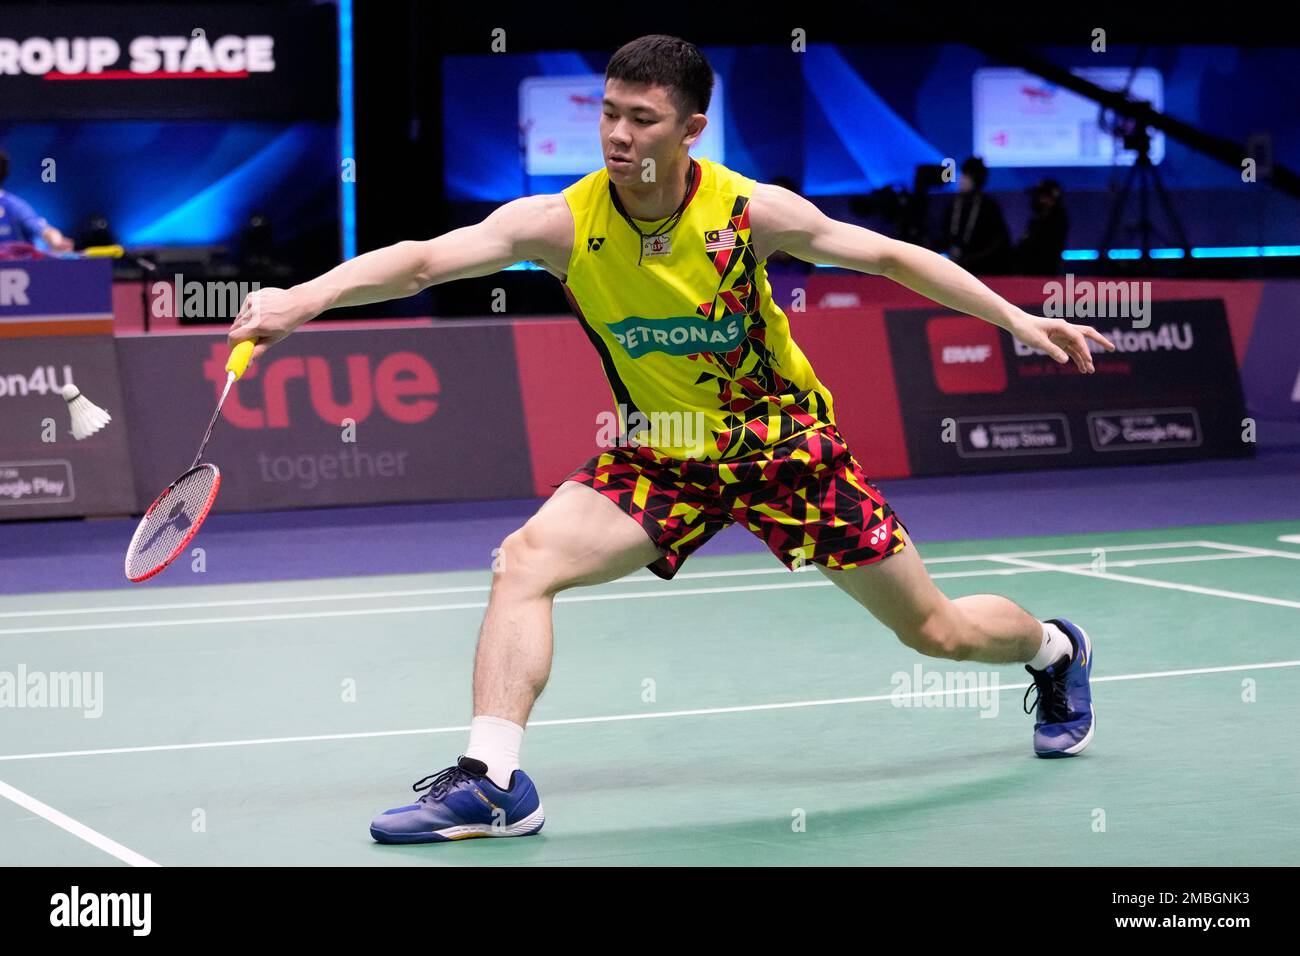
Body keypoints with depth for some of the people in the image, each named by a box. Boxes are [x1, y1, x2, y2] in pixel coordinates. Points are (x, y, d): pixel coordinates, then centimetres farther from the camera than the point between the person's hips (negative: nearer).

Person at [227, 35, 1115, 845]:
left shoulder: (751, 211, -20)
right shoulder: (563, 222, -19)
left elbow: (891, 256, -6)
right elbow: (424, 259, -31)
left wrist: (1019, 319, -5)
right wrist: (304, 299, -47)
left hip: (783, 437, -1)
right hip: (661, 455, 1)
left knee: (937, 631, 7)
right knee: (528, 558, -23)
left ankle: (1055, 648, 41)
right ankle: (493, 778, -20)